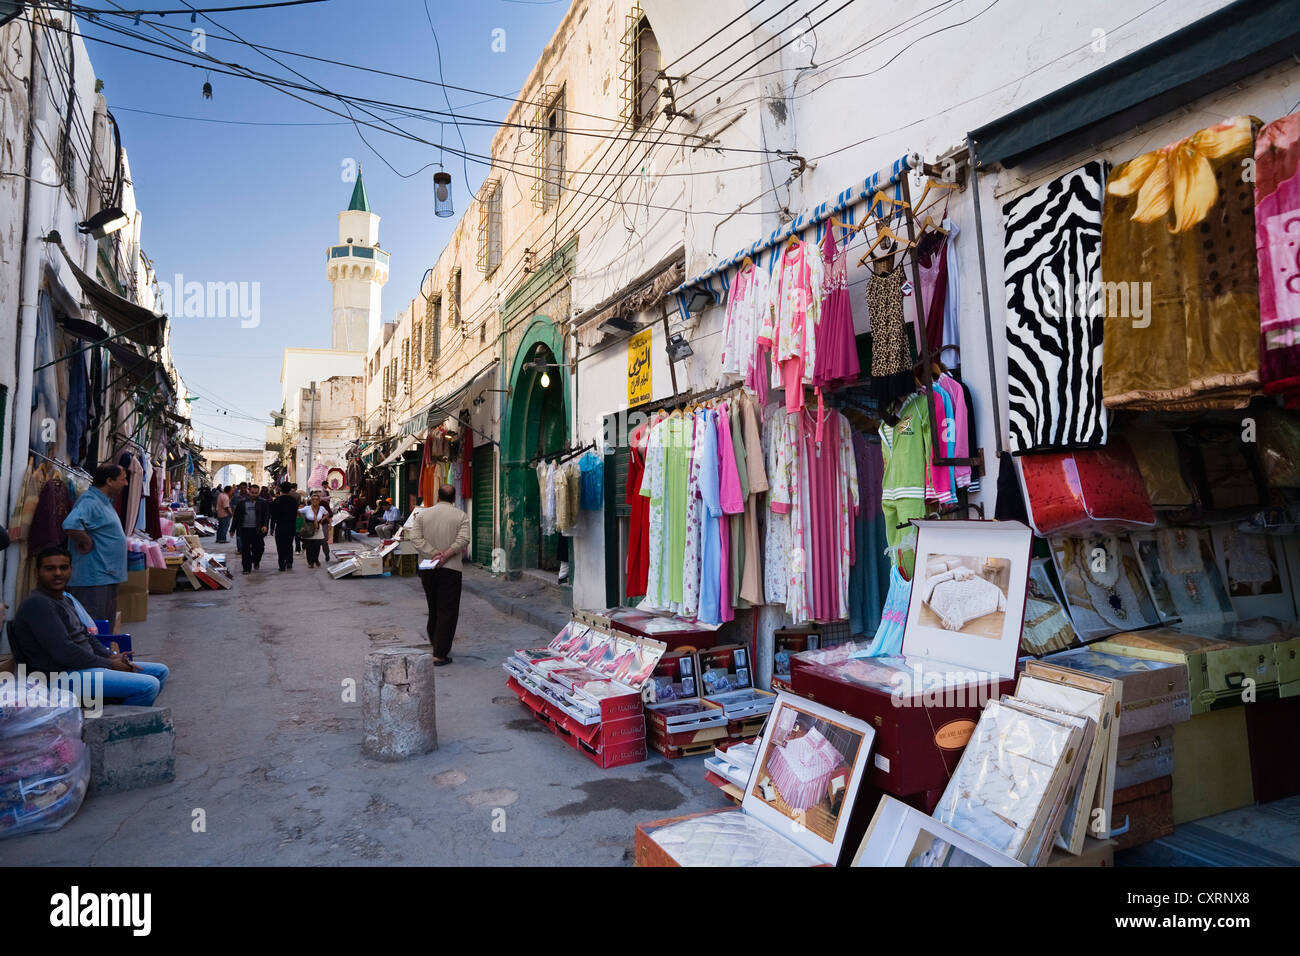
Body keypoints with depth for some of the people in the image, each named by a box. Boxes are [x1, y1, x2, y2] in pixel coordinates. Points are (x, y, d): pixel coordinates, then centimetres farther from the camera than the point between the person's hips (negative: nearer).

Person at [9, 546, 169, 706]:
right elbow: (63, 652, -22)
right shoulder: (36, 603, -15)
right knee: (148, 686, -25)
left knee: (160, 671, 9)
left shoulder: (65, 598, 18)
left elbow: (87, 635, 24)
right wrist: (109, 664, -15)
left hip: (85, 665, 10)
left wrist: (110, 656, 5)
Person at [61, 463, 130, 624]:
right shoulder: (90, 502, -17)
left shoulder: (105, 501, 15)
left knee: (107, 622, 17)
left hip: (108, 576, 10)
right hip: (94, 579, -10)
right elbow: (71, 525, -35)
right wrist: (87, 543, -21)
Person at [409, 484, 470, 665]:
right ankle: (440, 654, -2)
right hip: (450, 569, -4)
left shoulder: (422, 514, 5)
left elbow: (415, 538, -5)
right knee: (447, 611, 0)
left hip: (426, 568, 4)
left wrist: (434, 553, -10)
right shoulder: (461, 516, -2)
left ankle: (435, 644, 33)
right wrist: (445, 556, -16)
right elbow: (463, 540, -16)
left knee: (433, 609, 19)